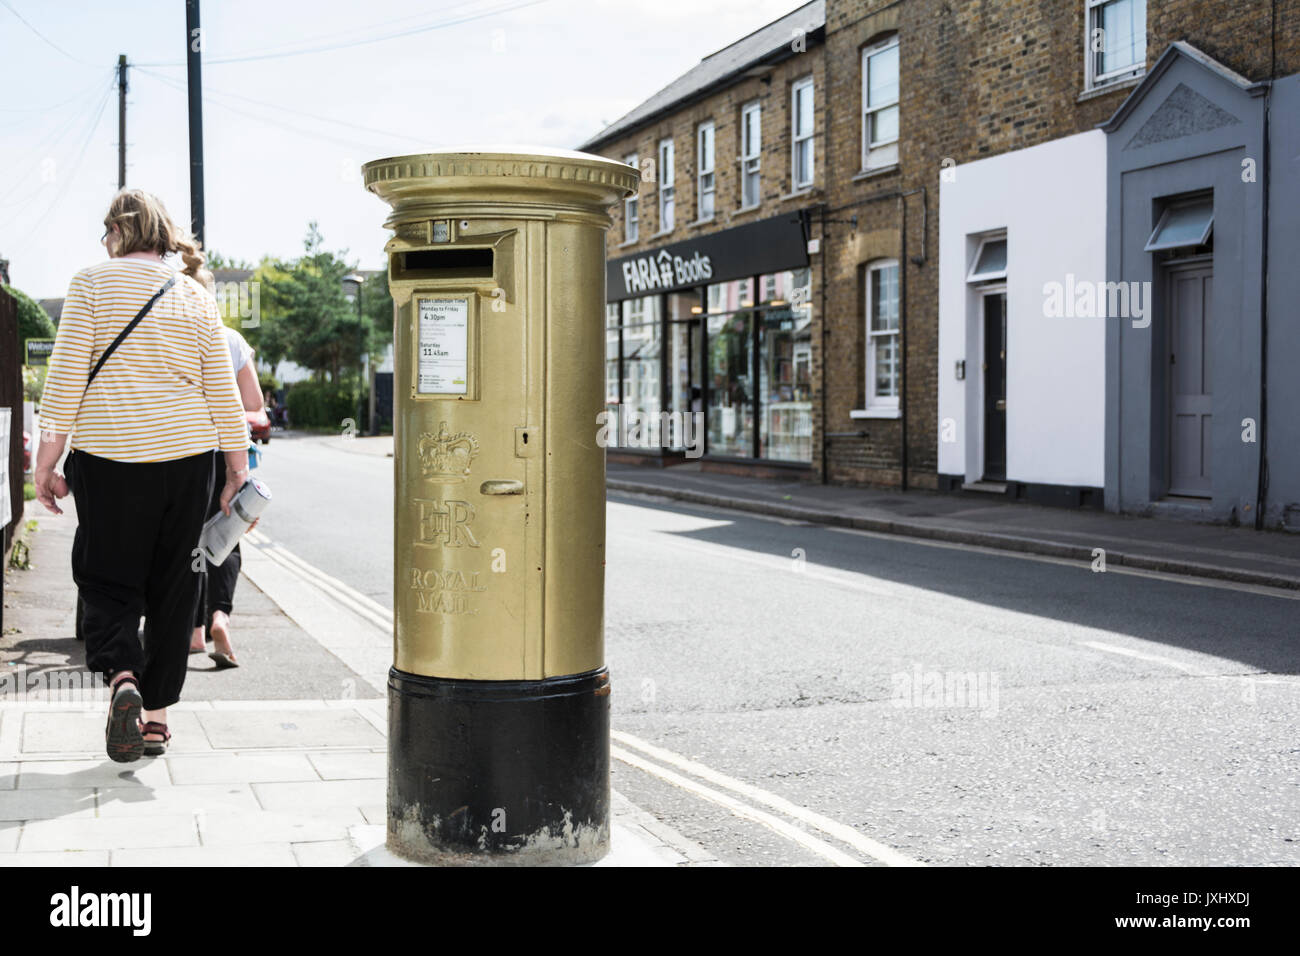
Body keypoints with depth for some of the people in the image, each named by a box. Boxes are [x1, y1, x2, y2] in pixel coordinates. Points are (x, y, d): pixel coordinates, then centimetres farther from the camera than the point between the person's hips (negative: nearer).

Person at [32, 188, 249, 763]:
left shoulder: (91, 285, 0)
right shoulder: (195, 296, 8)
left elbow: (66, 377, -6)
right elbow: (222, 391, 6)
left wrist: (46, 461, -2)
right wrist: (239, 467, 11)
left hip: (108, 455, -2)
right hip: (185, 454, 3)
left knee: (107, 578, 8)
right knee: (172, 585, 10)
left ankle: (122, 678, -18)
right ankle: (156, 716, 15)